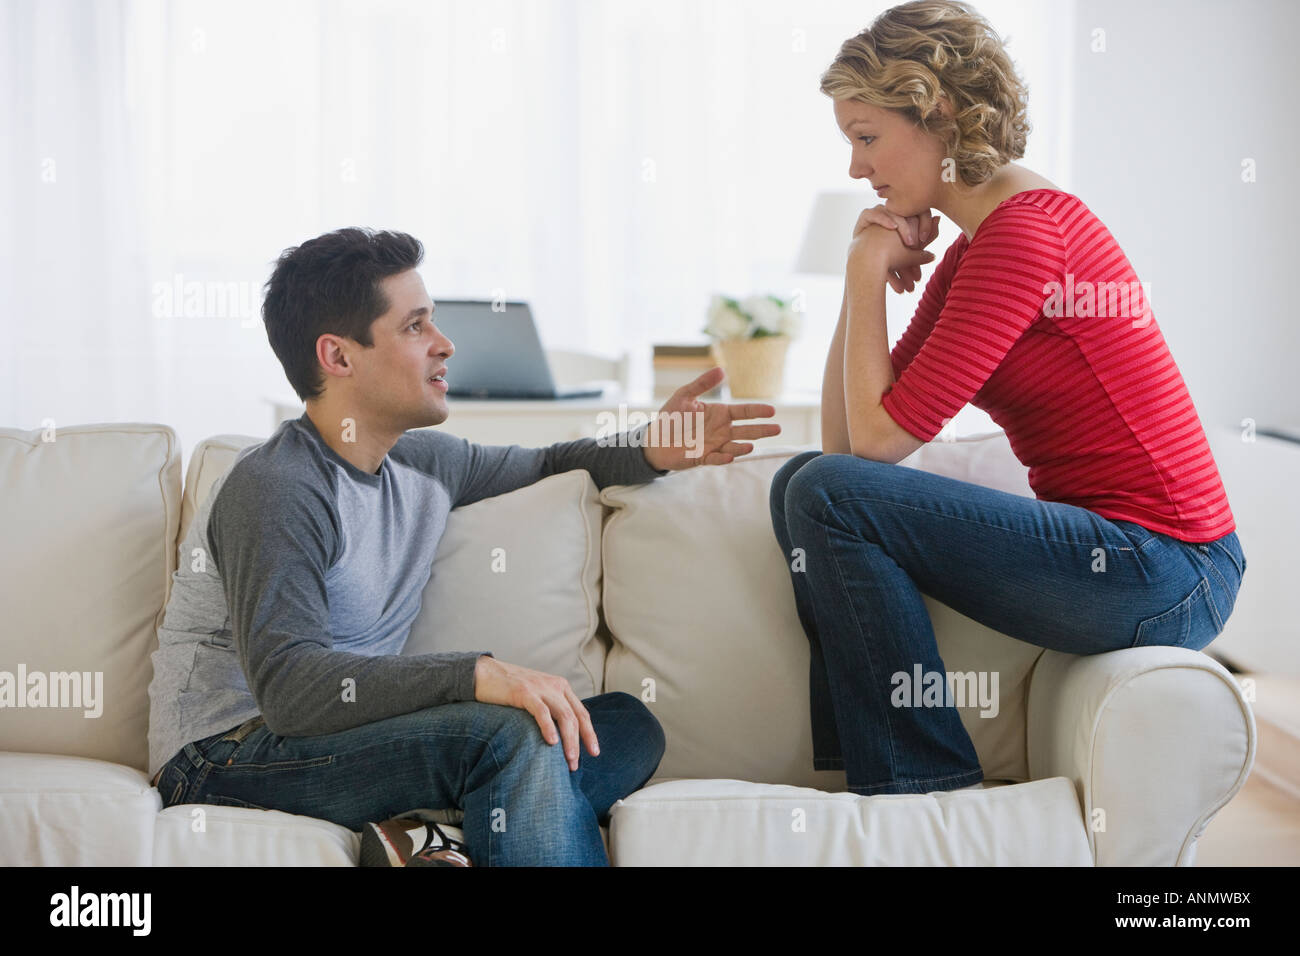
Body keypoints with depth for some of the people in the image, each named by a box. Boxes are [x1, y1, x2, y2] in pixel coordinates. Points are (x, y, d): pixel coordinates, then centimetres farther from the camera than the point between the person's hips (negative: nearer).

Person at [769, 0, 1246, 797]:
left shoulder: (1026, 231, -17)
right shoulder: (973, 248, 14)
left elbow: (881, 438, -18)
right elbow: (843, 442, 12)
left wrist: (868, 273, -6)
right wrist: (867, 271, 4)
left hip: (1163, 574, -10)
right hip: (1117, 552, 10)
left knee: (829, 497, -17)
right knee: (803, 483, 9)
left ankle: (932, 790, -5)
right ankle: (876, 767, 10)